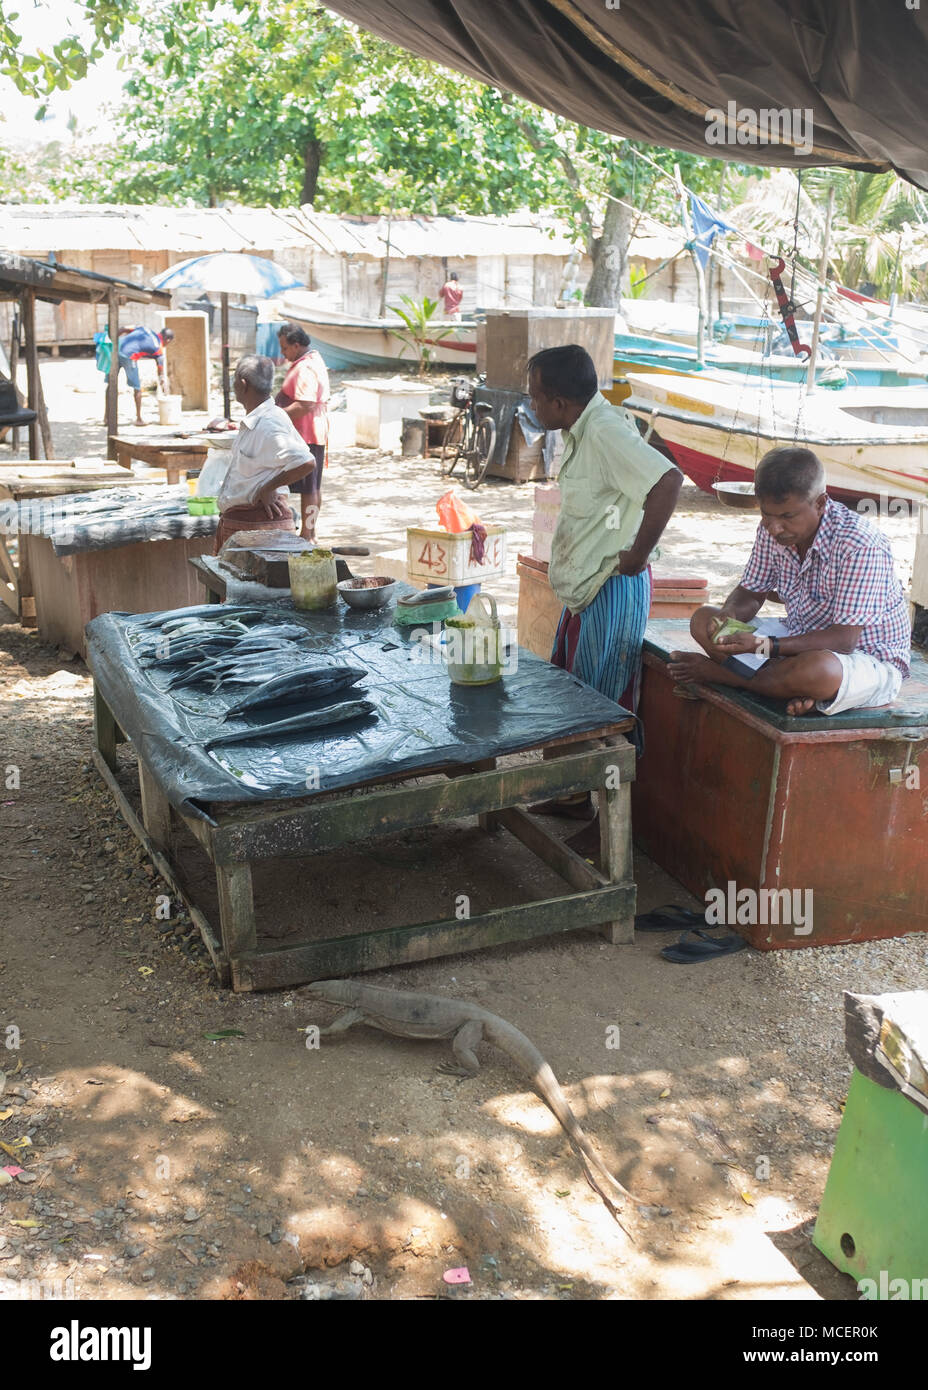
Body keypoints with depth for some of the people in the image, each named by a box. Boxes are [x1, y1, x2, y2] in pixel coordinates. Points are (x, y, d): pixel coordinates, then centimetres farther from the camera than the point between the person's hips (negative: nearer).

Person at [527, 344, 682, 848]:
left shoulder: (606, 431, -22)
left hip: (612, 589, -10)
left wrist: (638, 554, -26)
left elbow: (667, 481, -36)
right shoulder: (582, 430, 9)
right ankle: (580, 795, 34)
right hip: (583, 587, 10)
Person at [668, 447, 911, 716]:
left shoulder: (861, 545, -28)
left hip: (871, 659, -7)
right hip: (804, 641, 7)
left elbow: (844, 639, -29)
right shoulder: (771, 531, -6)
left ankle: (720, 673, -16)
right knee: (703, 620, -7)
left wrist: (765, 646, -38)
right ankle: (793, 689, -21)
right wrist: (729, 615, -18)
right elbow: (752, 592, 7)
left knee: (819, 669, -43)